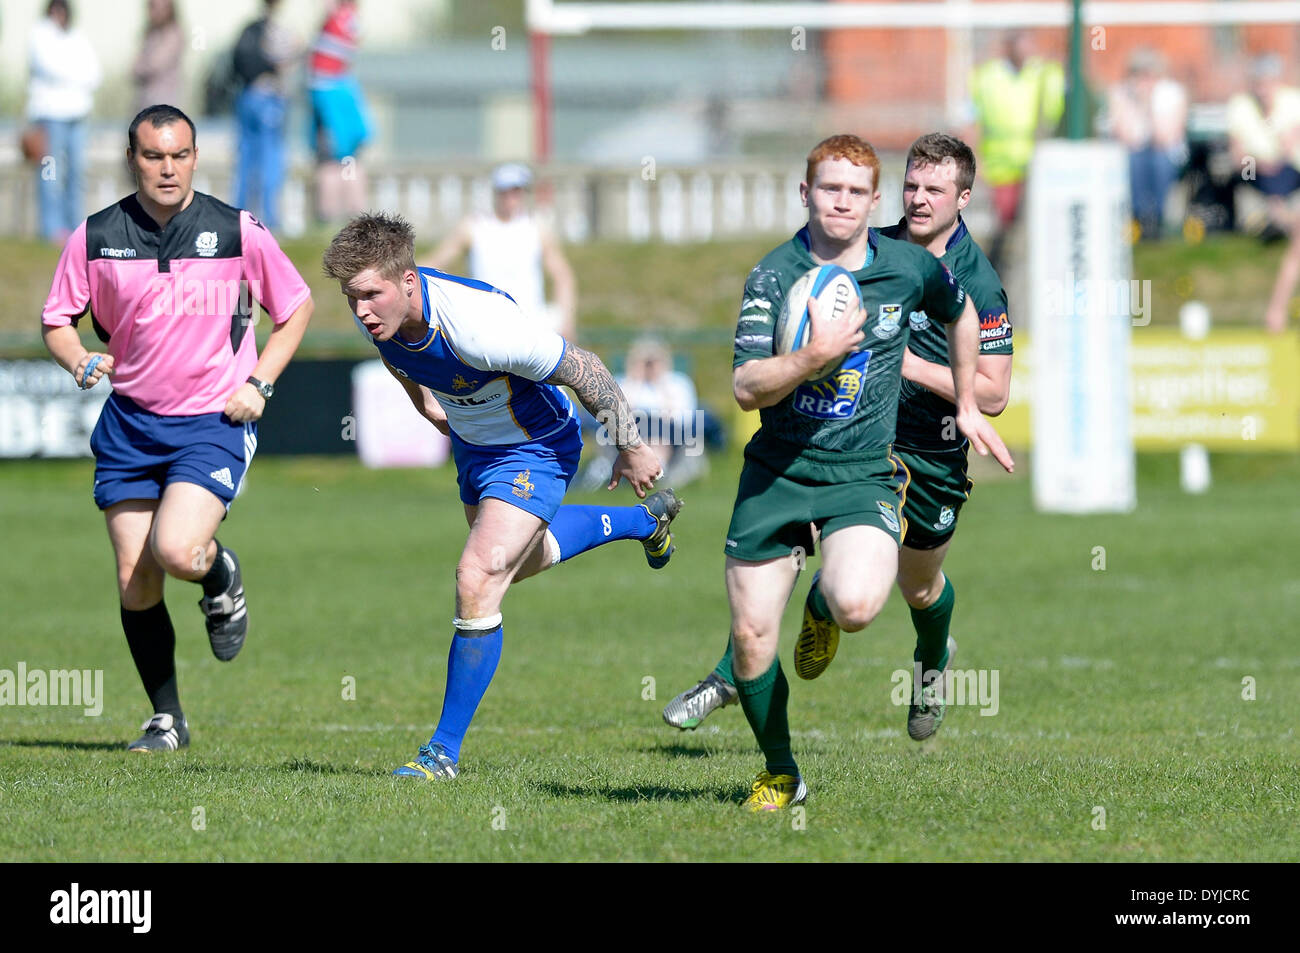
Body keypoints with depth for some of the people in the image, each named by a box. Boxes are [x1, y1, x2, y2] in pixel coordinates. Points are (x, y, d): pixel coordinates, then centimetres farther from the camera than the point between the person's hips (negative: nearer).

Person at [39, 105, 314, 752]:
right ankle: (166, 719, 15)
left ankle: (221, 577, 14)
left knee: (177, 551, -24)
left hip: (214, 421, -3)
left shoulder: (238, 232, -5)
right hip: (129, 423, 3)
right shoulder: (95, 238, -1)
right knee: (134, 579, -1)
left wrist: (258, 383, -3)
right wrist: (80, 362, -12)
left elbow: (296, 307, 8)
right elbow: (56, 318, 10)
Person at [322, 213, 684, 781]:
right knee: (521, 562, 31)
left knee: (478, 580, -21)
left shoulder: (477, 324, -41)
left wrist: (631, 449, -16)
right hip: (472, 446, 8)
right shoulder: (378, 315, -21)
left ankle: (445, 750, -10)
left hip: (536, 449, -8)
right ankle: (644, 520, 57)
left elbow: (582, 369, -27)